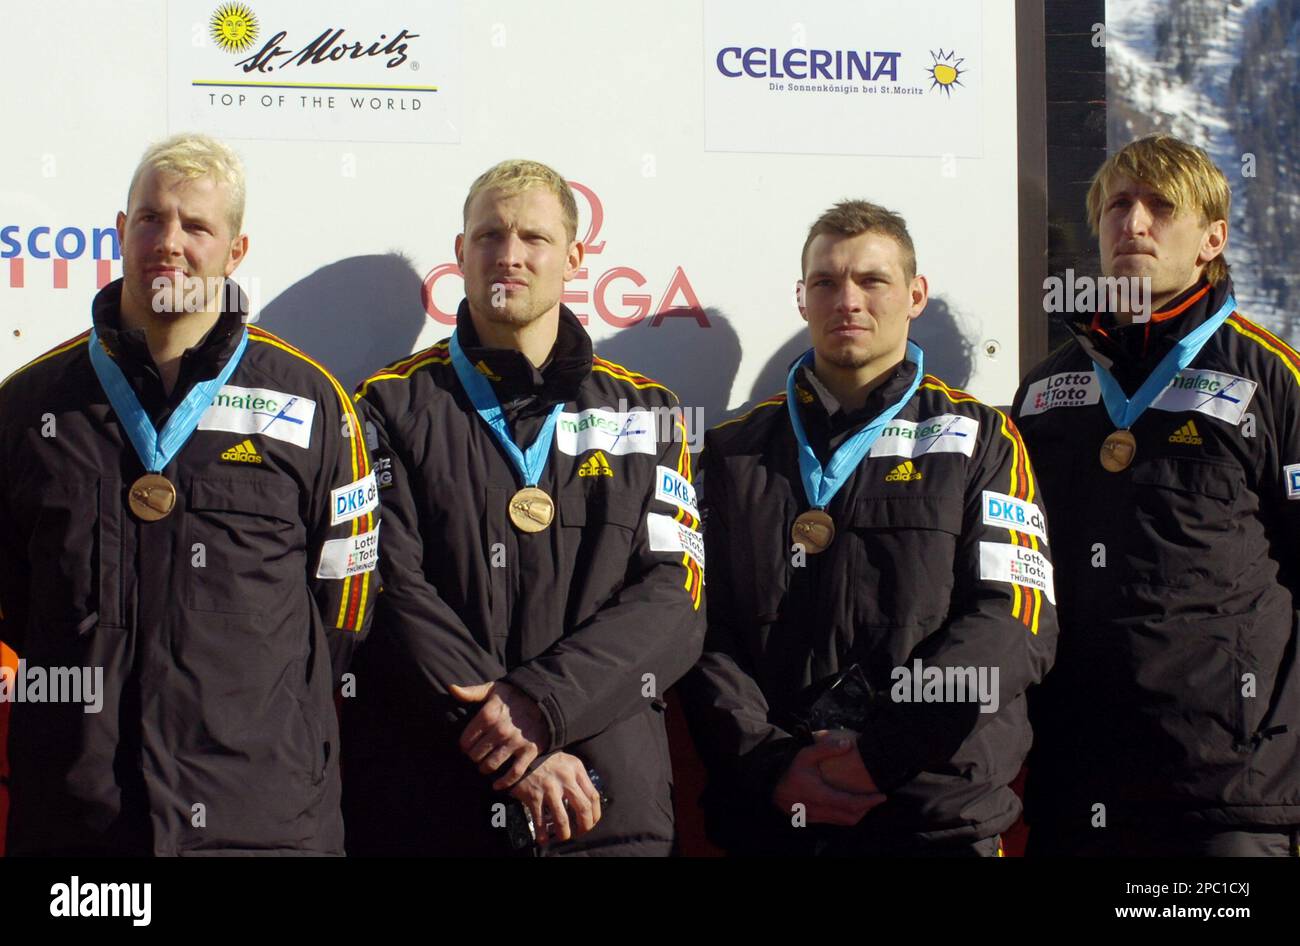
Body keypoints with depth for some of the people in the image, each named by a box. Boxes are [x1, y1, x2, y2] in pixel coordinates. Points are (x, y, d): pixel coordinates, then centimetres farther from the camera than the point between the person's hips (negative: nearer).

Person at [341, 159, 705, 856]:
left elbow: (672, 599, 0)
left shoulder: (645, 413, 11)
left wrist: (539, 702, -16)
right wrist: (522, 752, -16)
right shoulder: (394, 406, 6)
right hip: (422, 803, -1)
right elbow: (392, 592, -6)